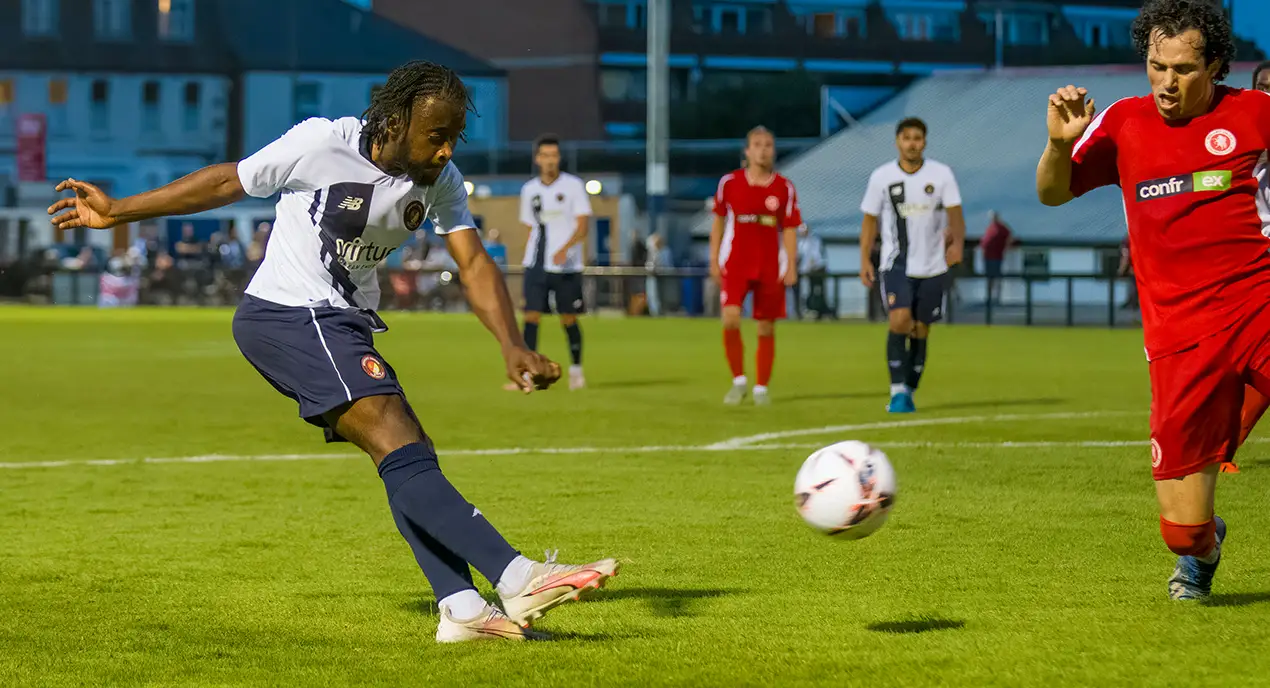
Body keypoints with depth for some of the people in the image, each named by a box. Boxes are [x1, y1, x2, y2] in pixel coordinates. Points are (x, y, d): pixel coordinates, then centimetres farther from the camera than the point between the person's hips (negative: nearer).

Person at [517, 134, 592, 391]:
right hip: (536, 265, 2)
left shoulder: (573, 185, -2)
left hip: (566, 266, -2)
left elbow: (583, 225, -9)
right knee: (531, 316, -9)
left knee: (568, 319, 4)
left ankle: (576, 369, 22)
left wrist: (565, 249, -25)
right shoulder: (529, 190, 9)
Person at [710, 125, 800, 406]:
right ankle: (738, 381, -1)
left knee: (766, 329, 4)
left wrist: (791, 267, -4)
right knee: (730, 320, -18)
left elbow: (790, 230, 4)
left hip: (771, 267, 1)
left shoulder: (785, 188, 1)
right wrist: (714, 261, 7)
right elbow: (719, 222, 10)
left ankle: (761, 388, 17)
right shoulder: (729, 183, 1)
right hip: (735, 264, -1)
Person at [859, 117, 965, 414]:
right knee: (899, 320, -21)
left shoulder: (941, 175, 0)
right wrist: (865, 260, 1)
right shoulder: (881, 177, 2)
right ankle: (897, 391, -17)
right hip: (896, 264, -1)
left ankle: (909, 393, 19)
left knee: (920, 332, 6)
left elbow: (955, 214, -5)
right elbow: (870, 220, 7)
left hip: (932, 266, 1)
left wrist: (957, 243, -23)